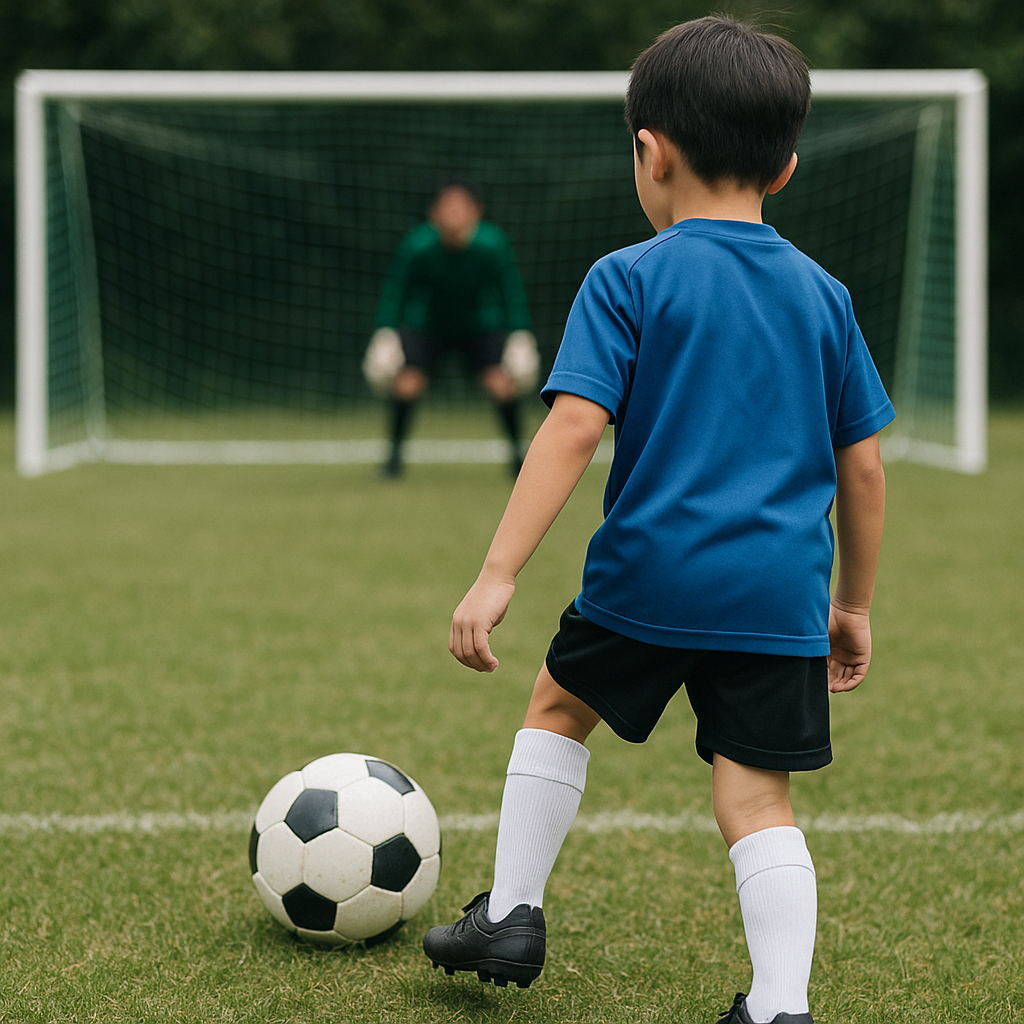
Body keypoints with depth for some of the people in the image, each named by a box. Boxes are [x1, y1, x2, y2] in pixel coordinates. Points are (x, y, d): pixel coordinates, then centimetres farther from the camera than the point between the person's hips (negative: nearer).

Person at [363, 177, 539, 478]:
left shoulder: (493, 244, -26)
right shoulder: (417, 246, -28)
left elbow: (513, 292, -14)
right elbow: (393, 291, -15)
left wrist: (521, 336, -18)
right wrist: (385, 334, -22)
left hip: (480, 323, 0)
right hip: (425, 325, 0)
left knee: (501, 384, -15)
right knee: (406, 383, -18)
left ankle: (518, 454, 10)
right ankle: (395, 453, 8)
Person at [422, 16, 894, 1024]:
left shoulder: (628, 280, -3)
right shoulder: (822, 296, 10)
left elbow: (573, 426, -14)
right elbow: (862, 467, 11)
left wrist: (497, 576, -16)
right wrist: (853, 603, 22)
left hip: (648, 578, -2)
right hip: (783, 595, 2)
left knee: (559, 704, 23)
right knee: (757, 796, 5)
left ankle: (511, 912, 27)